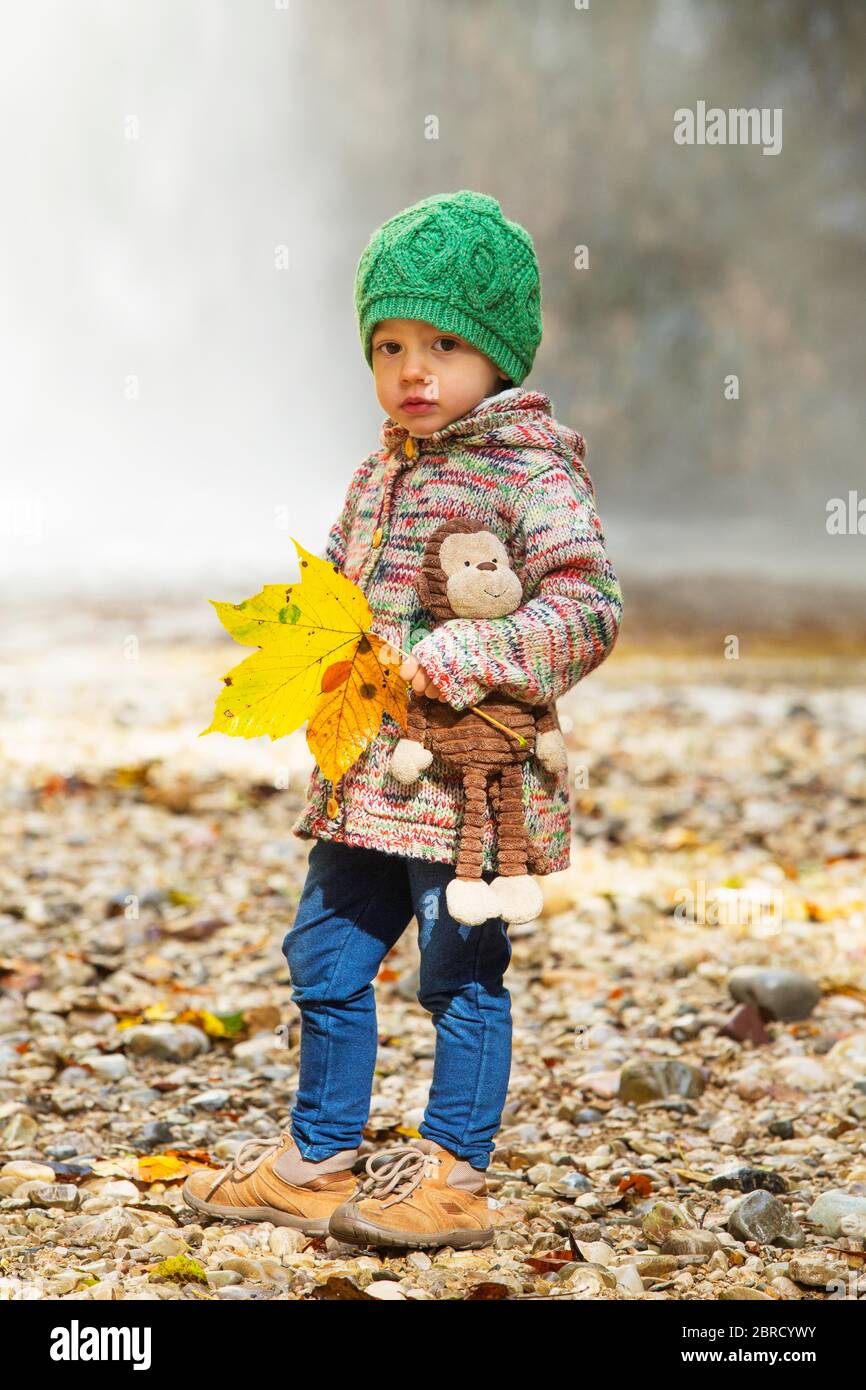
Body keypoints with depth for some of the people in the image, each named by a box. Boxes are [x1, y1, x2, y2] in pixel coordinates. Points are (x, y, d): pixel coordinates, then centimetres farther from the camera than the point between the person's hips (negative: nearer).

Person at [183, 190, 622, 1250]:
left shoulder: (529, 474, -11)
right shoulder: (379, 474, 13)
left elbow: (589, 607, -18)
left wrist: (463, 655, -26)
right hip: (365, 774, 8)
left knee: (462, 974, 2)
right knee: (323, 958, 14)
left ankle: (451, 1177, 13)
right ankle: (317, 1160, 28)